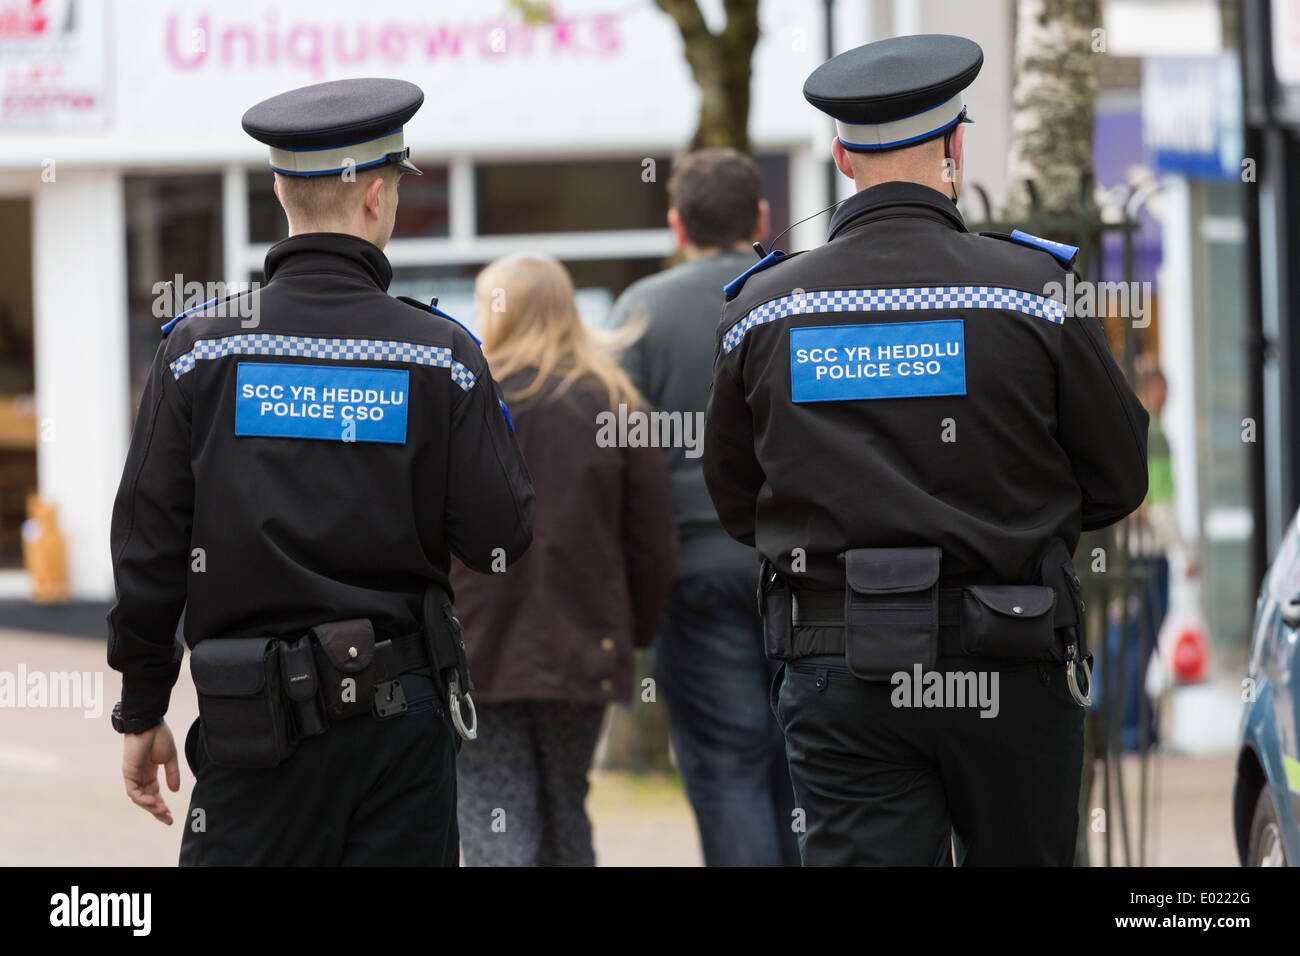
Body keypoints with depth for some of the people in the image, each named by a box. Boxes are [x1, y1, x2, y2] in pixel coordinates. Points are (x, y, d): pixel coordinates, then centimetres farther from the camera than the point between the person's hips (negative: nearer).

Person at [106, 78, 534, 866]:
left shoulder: (200, 351, -3)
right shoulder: (441, 357, -3)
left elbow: (148, 549, -1)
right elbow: (500, 538, -3)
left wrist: (142, 713, 9)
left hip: (258, 723, -1)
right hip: (406, 710, 1)